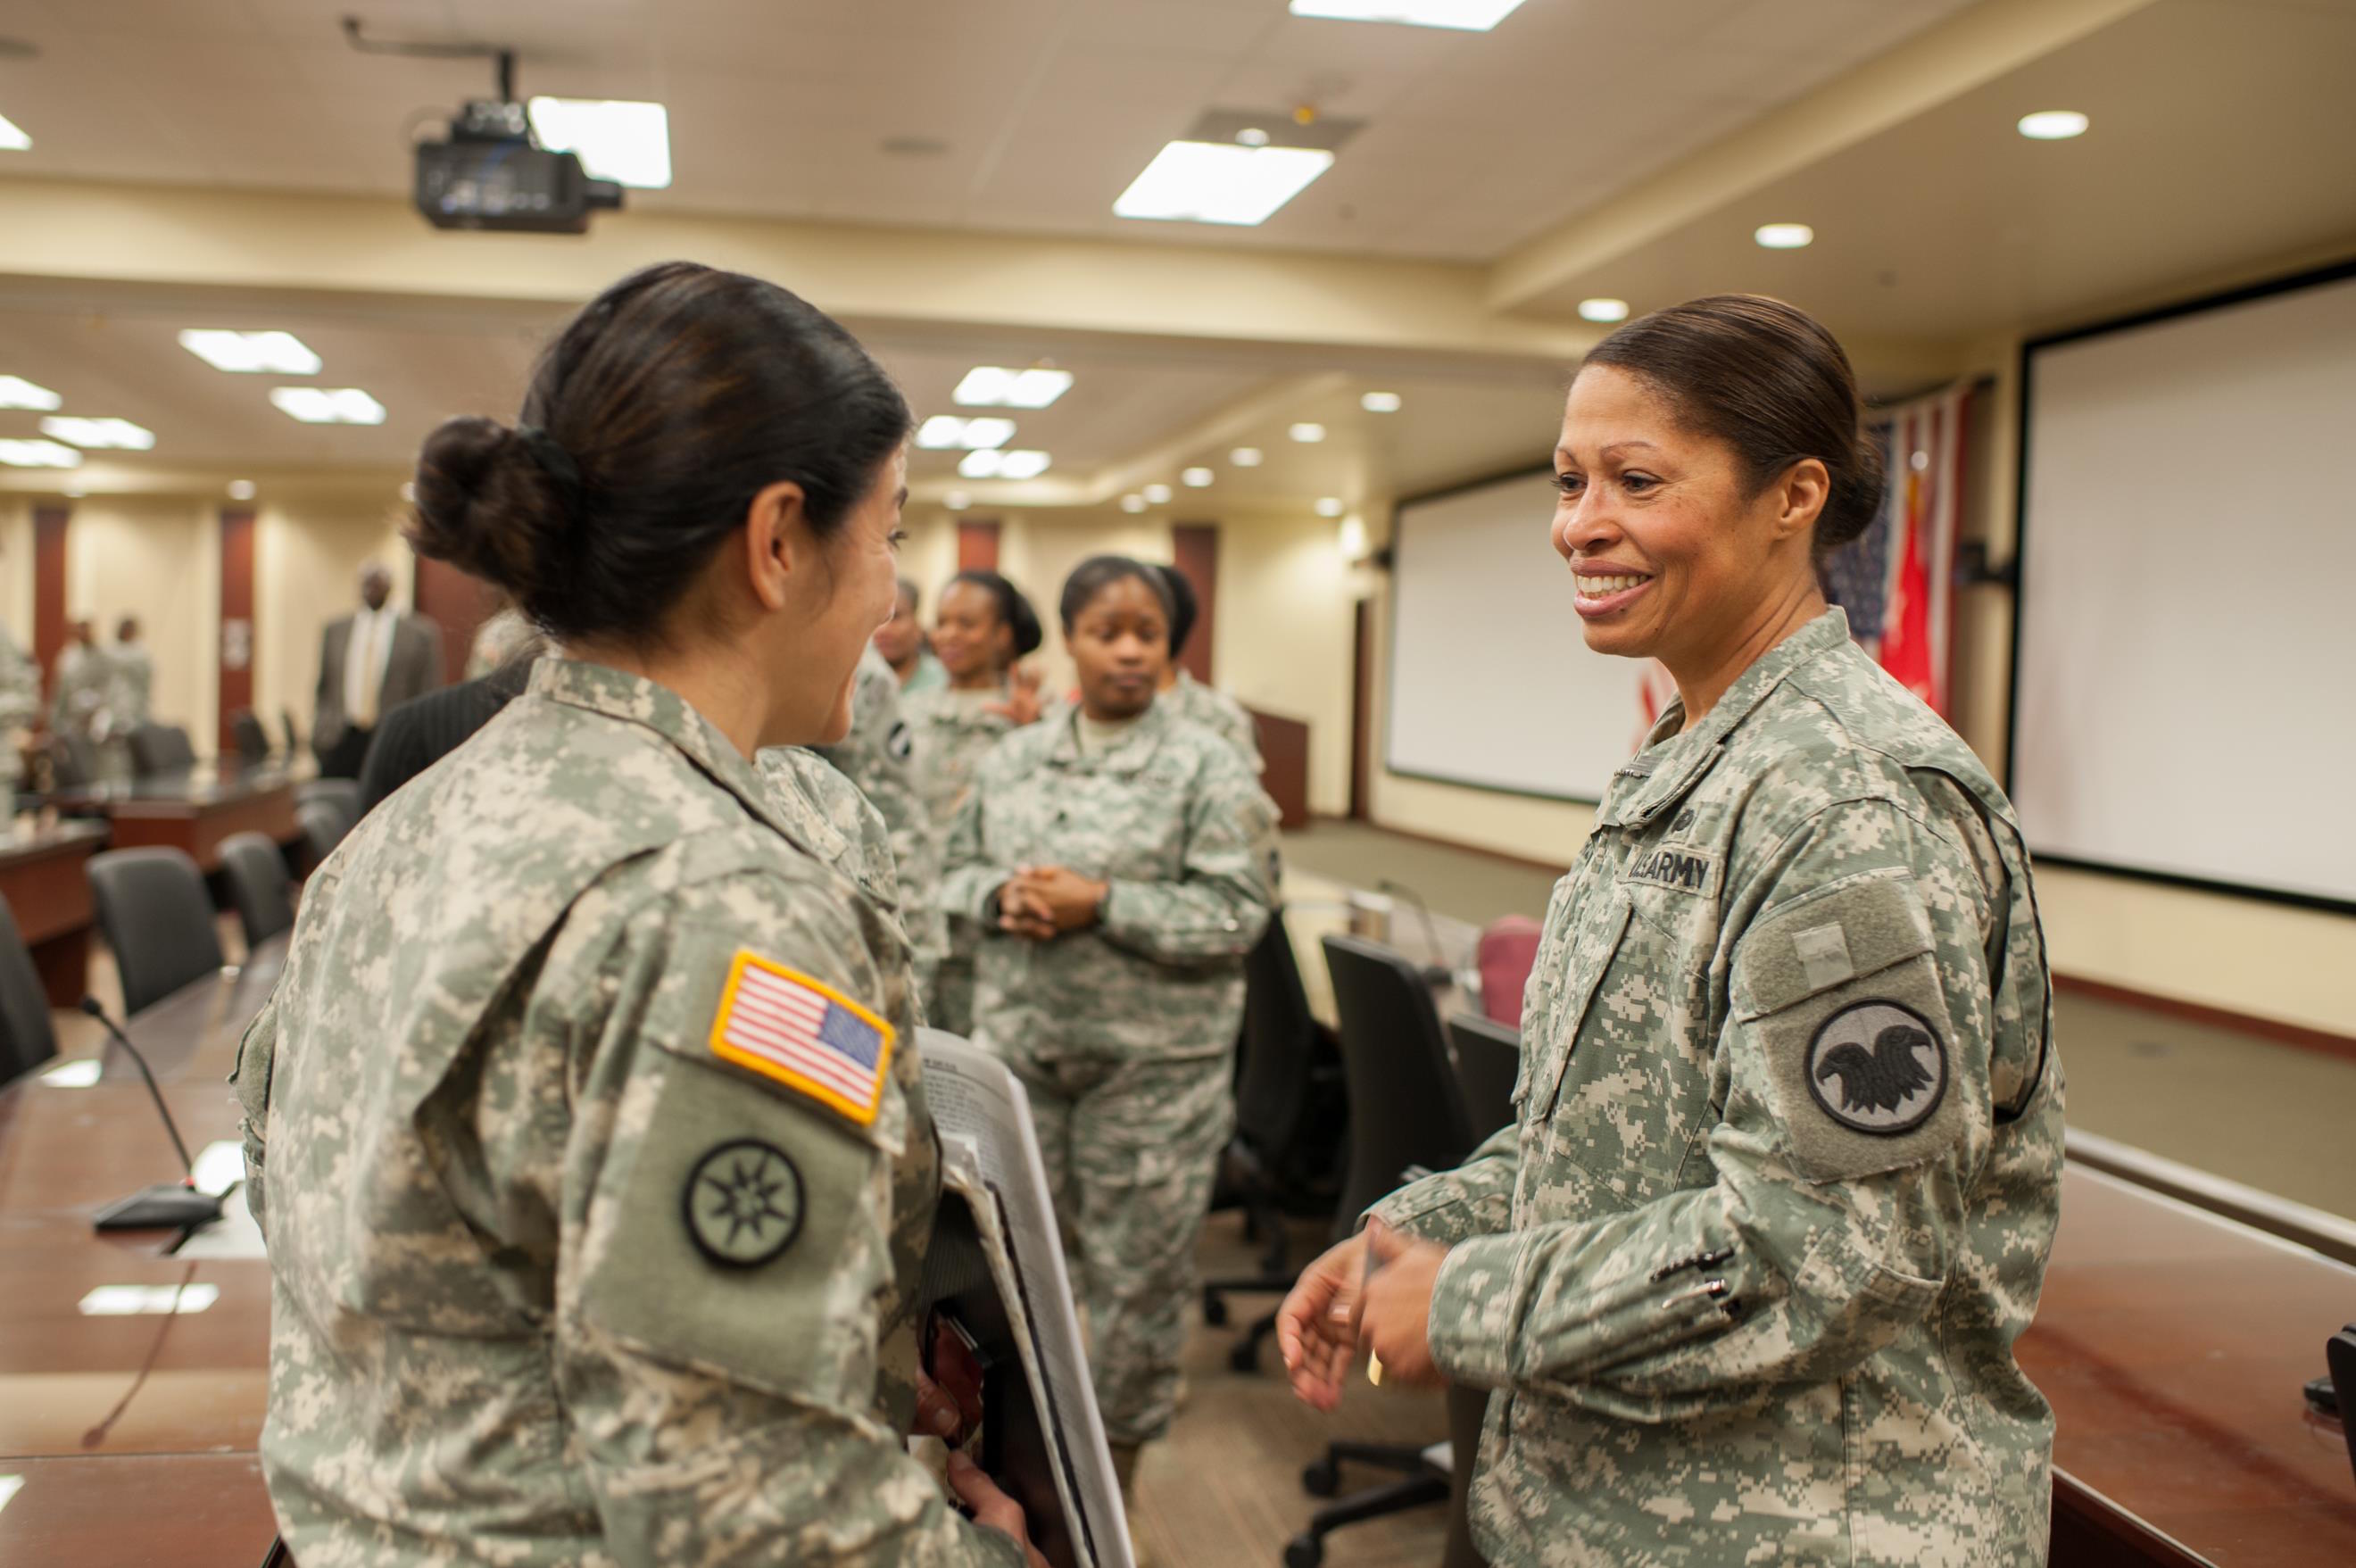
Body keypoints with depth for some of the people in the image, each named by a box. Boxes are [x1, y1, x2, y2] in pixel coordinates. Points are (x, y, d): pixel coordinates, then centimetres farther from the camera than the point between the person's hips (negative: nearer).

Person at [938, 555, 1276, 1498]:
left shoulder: (1208, 768, -5)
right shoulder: (1012, 760, 8)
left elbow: (1236, 914, -11)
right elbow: (960, 868, 15)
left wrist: (1101, 905, -19)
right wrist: (1002, 896, -8)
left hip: (1154, 1066, -3)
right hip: (1019, 1048, 4)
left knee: (1138, 1269, 8)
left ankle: (1118, 1450, 29)